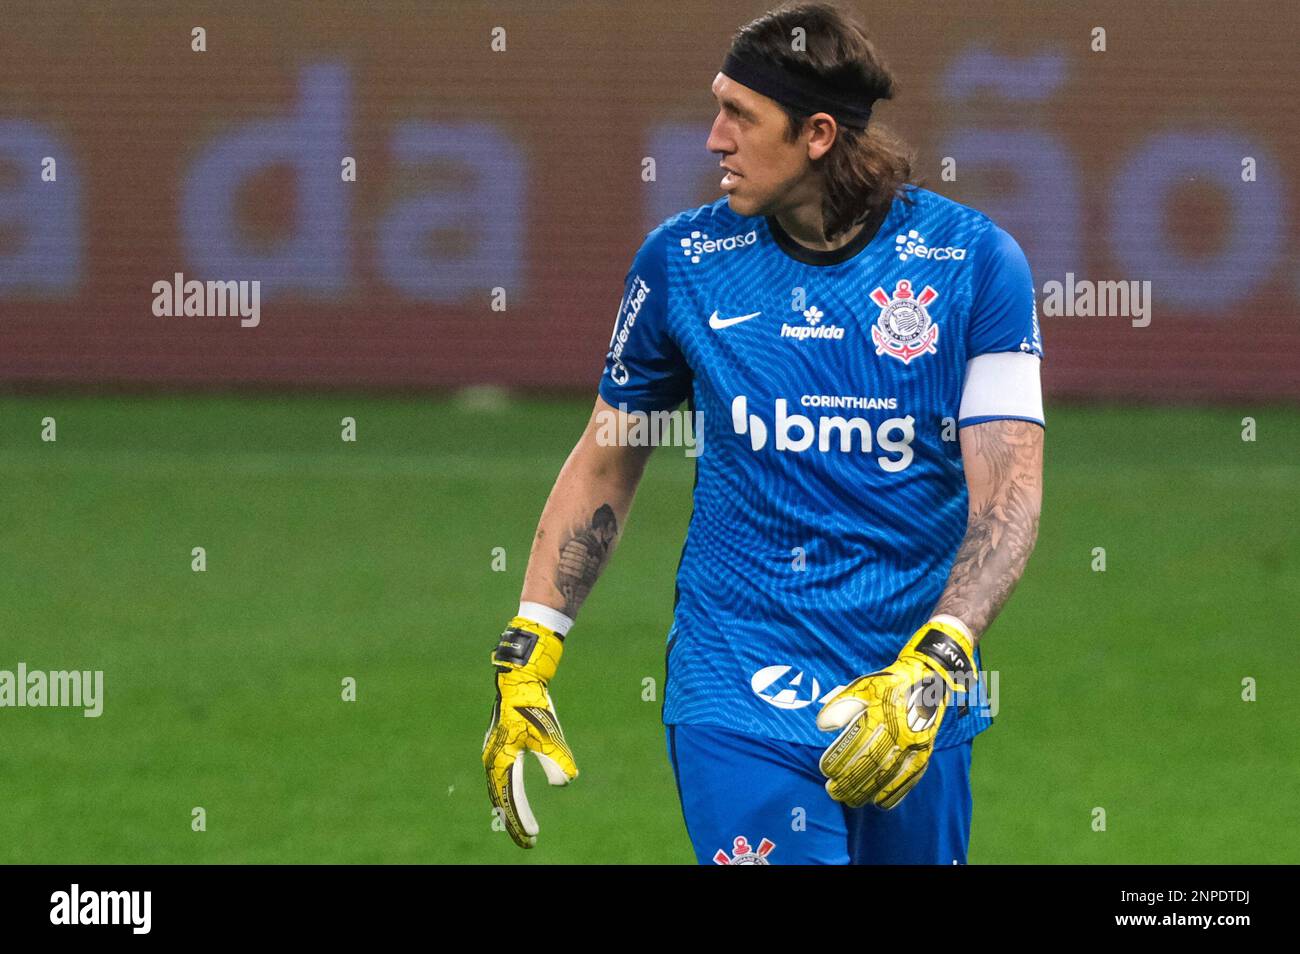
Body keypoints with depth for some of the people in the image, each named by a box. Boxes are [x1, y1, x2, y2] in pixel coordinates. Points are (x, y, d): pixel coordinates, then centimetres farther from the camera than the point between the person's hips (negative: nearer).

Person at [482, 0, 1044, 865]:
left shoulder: (975, 260, -4)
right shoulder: (683, 259, 2)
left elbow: (1009, 493, -9)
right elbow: (605, 465, 14)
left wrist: (933, 665, -24)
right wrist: (526, 657, 7)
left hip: (916, 694, 1)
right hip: (739, 697, -1)